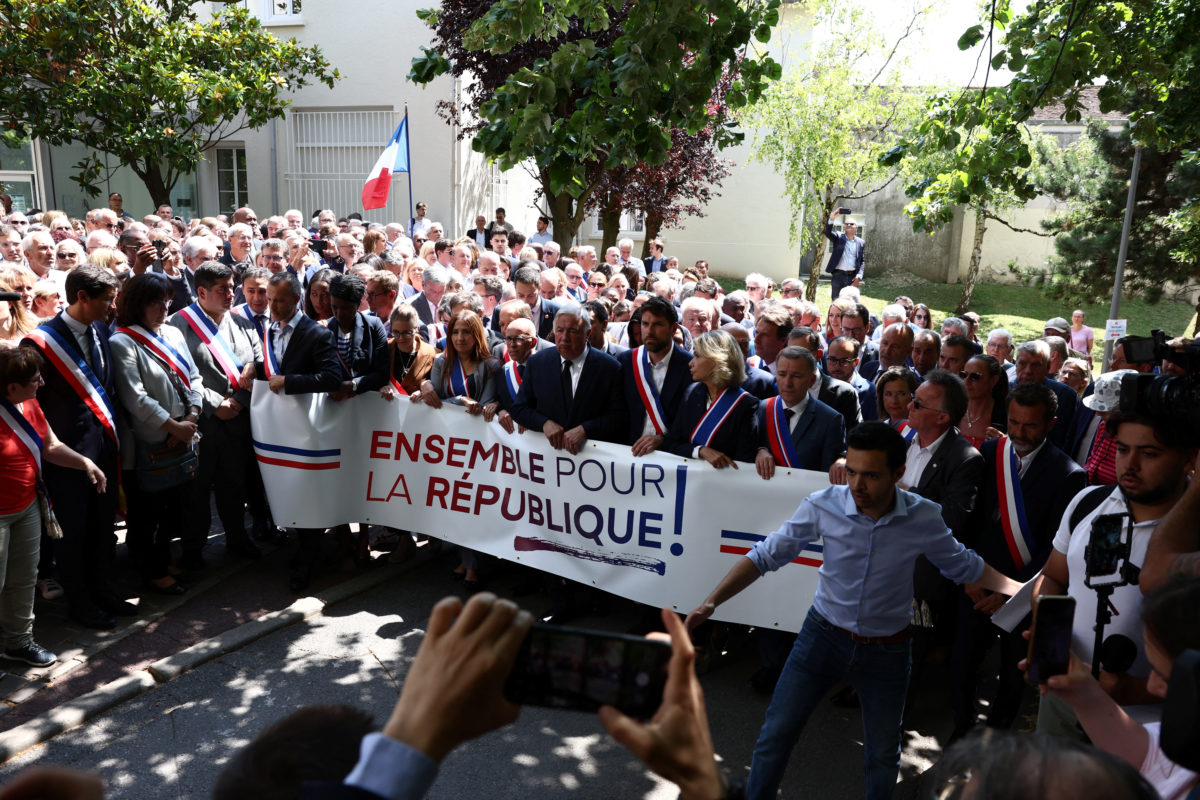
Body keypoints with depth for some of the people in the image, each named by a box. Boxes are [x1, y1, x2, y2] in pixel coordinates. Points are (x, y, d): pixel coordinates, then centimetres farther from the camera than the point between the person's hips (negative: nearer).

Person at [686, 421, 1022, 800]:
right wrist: (711, 602, -23)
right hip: (824, 635, -1)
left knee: (884, 752, 18)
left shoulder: (924, 518, -17)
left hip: (885, 651, 1)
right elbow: (766, 556, -15)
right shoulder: (823, 505, -20)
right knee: (776, 734, 0)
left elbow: (966, 568, 1)